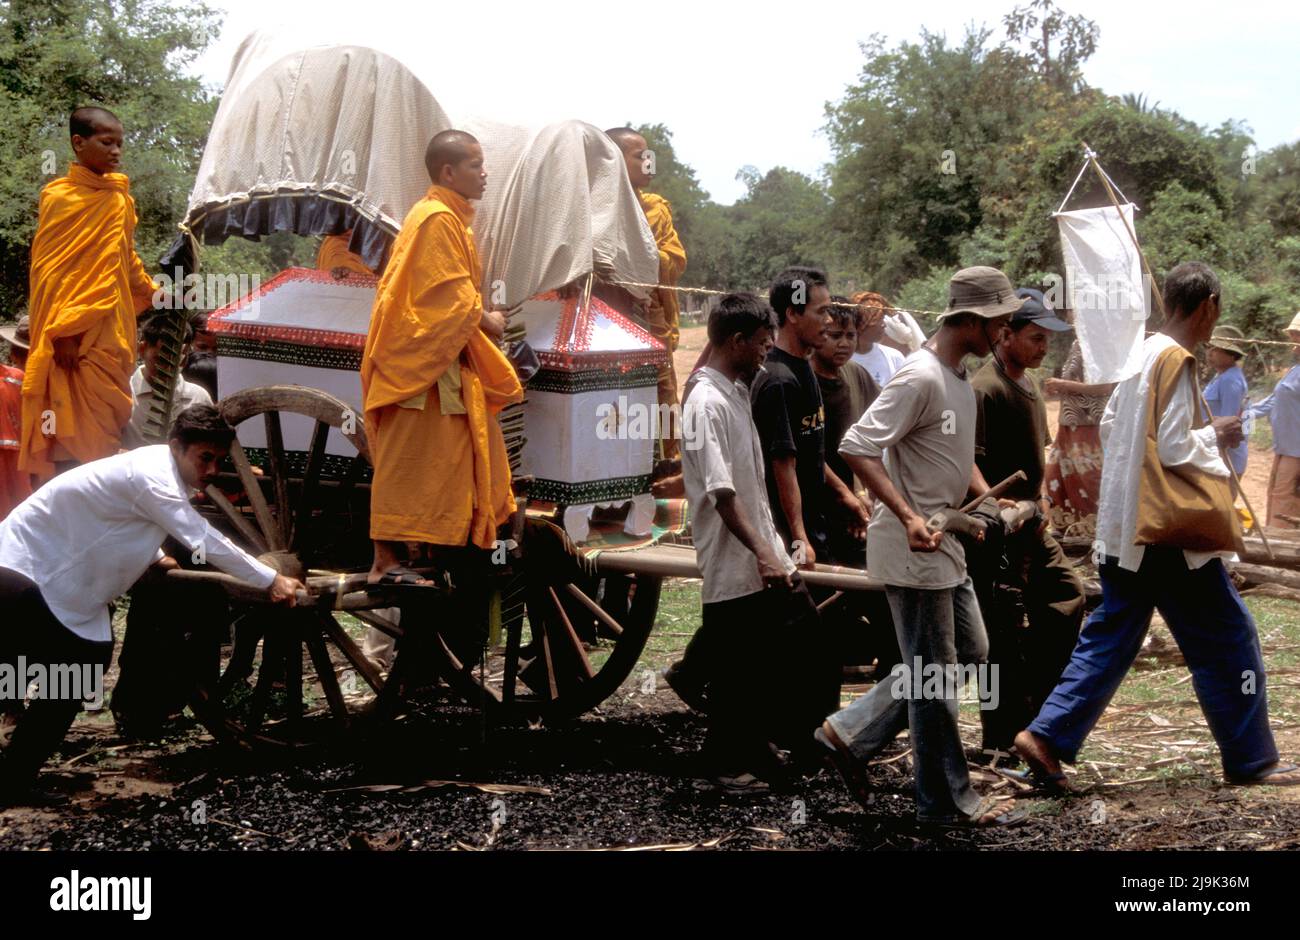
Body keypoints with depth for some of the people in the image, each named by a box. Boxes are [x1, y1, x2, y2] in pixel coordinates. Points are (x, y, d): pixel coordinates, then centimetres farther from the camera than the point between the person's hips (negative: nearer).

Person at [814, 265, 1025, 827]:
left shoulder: (959, 379, 12)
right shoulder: (920, 378, -20)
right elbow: (857, 449, -25)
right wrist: (908, 517, -32)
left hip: (945, 546, 10)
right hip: (913, 550, -10)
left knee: (969, 653, 18)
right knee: (936, 675, 0)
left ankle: (850, 734, 21)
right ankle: (948, 802, 12)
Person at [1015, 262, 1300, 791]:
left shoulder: (1141, 354, 12)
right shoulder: (1177, 361, -15)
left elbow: (1109, 428, 20)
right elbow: (1176, 449, -19)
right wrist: (1216, 435, -1)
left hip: (1125, 529, 8)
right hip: (1171, 529, -8)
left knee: (1109, 638, 11)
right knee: (1227, 640, 3)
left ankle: (1047, 737, 2)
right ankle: (1251, 762, 11)